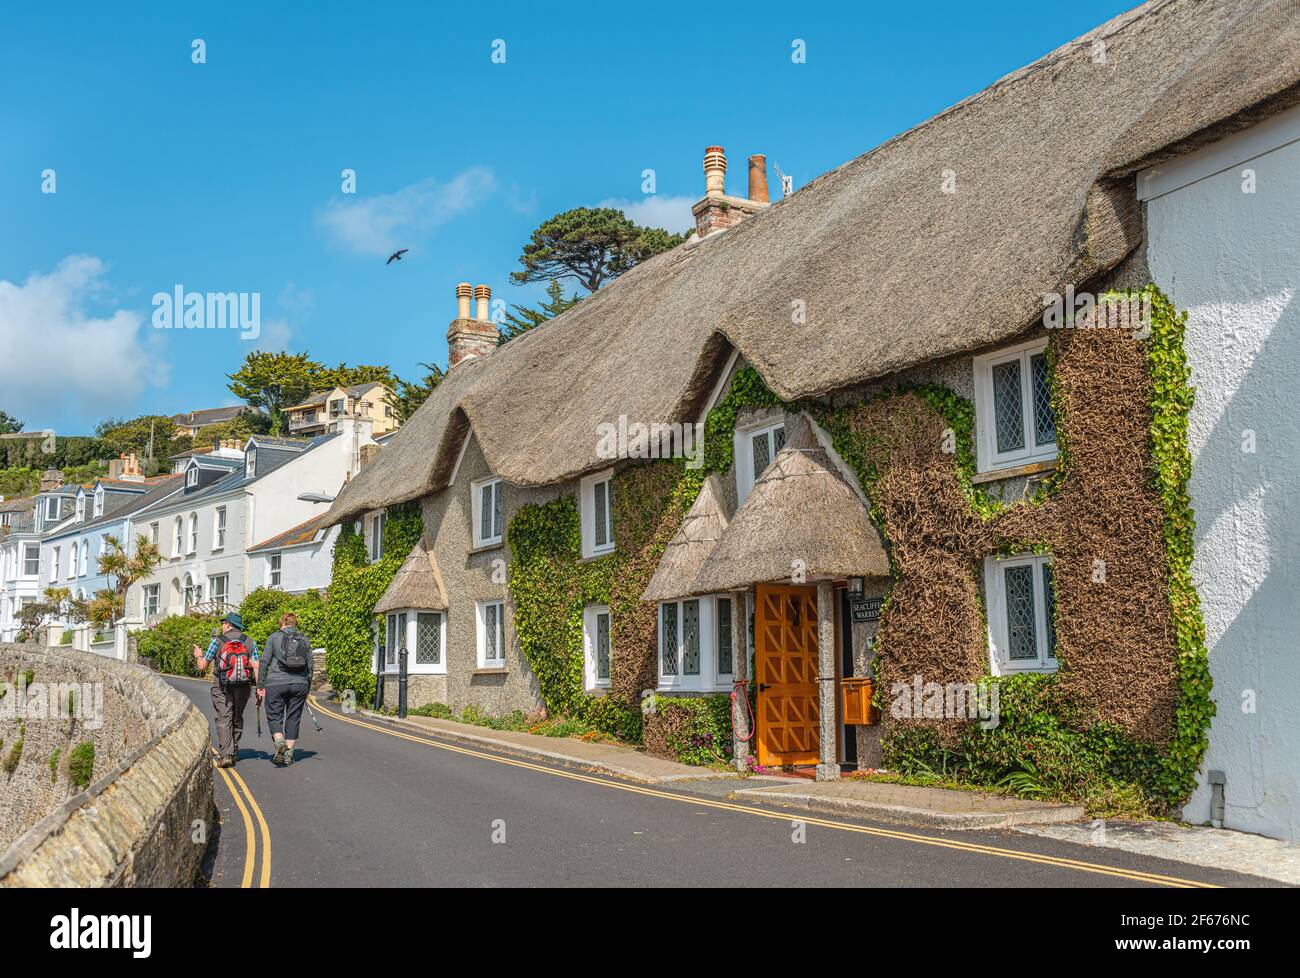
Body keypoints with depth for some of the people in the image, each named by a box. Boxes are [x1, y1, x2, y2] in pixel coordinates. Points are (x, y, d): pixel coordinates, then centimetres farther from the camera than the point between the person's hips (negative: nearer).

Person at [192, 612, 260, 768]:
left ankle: (225, 755, -16)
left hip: (222, 687, -3)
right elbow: (256, 667, -4)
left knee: (224, 720, -4)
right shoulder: (250, 642, 4)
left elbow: (202, 666, 3)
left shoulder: (217, 641, -1)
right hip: (243, 688, 3)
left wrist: (198, 656, 24)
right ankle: (234, 751, 24)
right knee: (237, 719, 17)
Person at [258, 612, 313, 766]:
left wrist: (260, 686, 3)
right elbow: (309, 666, 11)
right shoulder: (304, 639, 10)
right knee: (293, 718, 10)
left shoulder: (275, 637, 2)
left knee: (274, 716, 5)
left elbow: (265, 662, -2)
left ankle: (279, 741, -20)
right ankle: (289, 754, 10)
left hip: (276, 684, -3)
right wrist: (307, 688, 19)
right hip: (300, 684, 3)